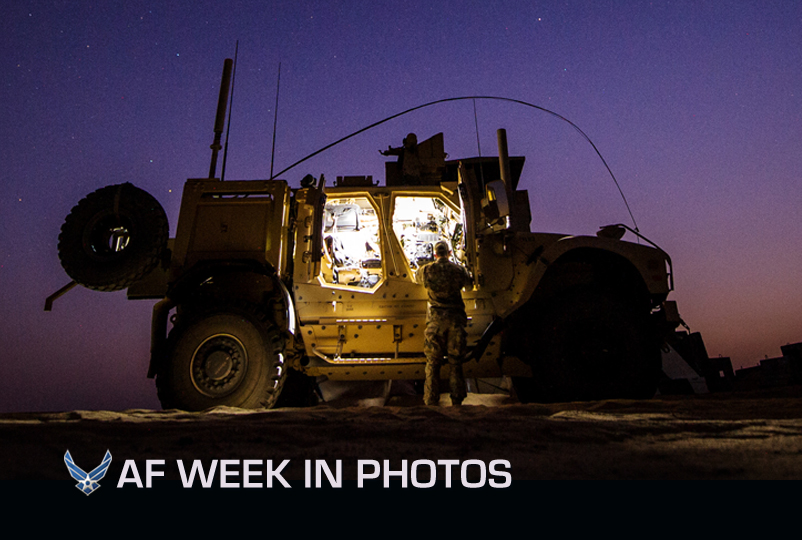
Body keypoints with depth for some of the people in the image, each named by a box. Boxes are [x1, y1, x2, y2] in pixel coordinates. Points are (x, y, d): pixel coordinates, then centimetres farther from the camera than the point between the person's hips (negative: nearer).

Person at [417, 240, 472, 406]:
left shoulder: (426, 270, -1)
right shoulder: (458, 269, -1)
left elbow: (418, 277, 22)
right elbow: (468, 282, 19)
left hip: (435, 319, 0)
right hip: (455, 319, 1)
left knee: (432, 363, 5)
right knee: (455, 362, 8)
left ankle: (431, 402, 5)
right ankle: (457, 401, 13)